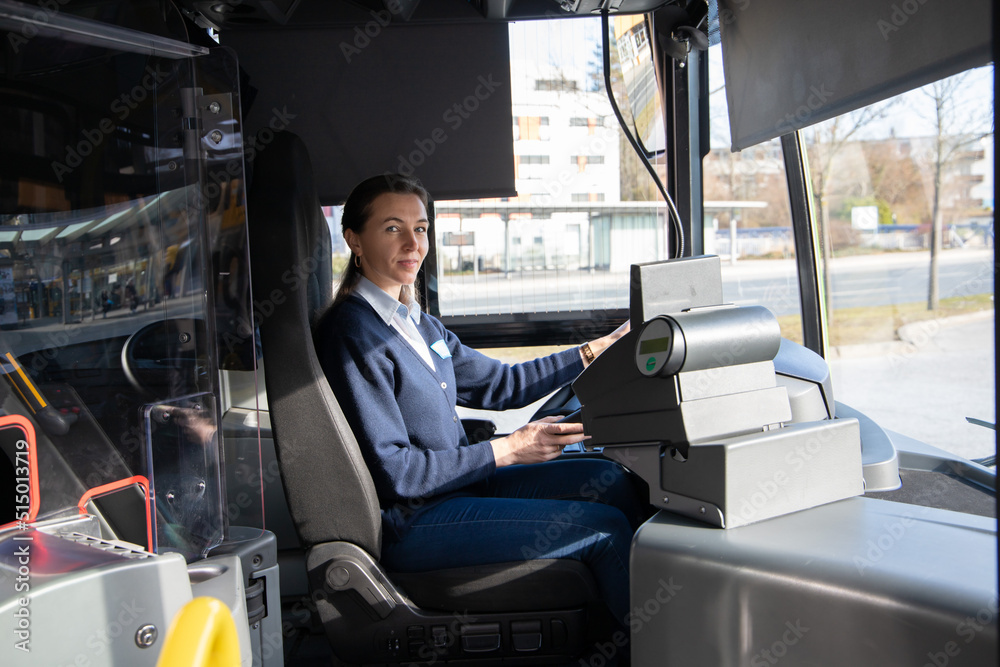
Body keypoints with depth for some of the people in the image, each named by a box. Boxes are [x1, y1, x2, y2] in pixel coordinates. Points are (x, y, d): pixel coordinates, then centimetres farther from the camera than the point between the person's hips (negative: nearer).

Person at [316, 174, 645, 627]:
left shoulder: (414, 320, 10)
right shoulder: (351, 335, -18)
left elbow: (500, 384, 16)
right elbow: (392, 473, -21)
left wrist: (599, 350, 12)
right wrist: (508, 450, -18)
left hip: (457, 483, 9)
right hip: (411, 525, -9)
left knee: (609, 481, 0)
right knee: (605, 526, -11)